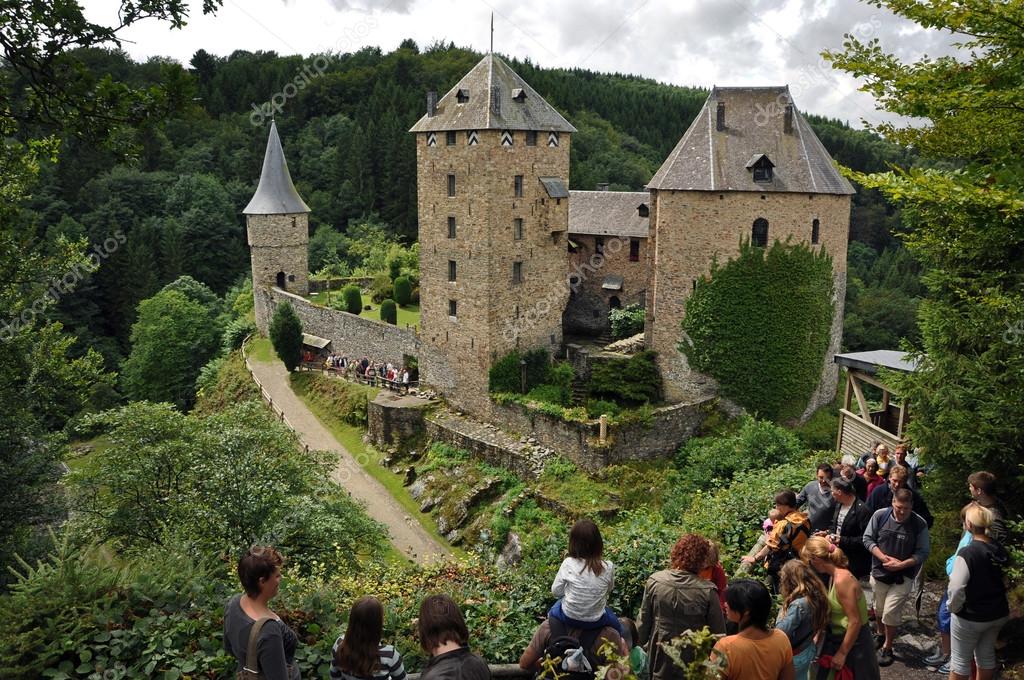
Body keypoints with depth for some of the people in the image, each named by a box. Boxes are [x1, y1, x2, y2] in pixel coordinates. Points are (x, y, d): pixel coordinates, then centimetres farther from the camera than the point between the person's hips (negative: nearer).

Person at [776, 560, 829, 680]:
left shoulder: (798, 605, -32)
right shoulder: (815, 595, -6)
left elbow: (781, 633, -29)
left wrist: (782, 610, -16)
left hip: (795, 656, -8)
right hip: (808, 651, 8)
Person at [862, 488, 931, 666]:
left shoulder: (919, 523, -14)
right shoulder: (880, 515, -12)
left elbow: (922, 552, -11)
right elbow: (867, 539, -5)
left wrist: (901, 564, -21)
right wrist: (884, 558, -17)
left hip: (903, 577, -2)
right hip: (879, 573, 2)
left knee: (891, 612, -4)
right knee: (879, 608, 19)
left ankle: (887, 648, 18)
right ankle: (881, 634, 47)